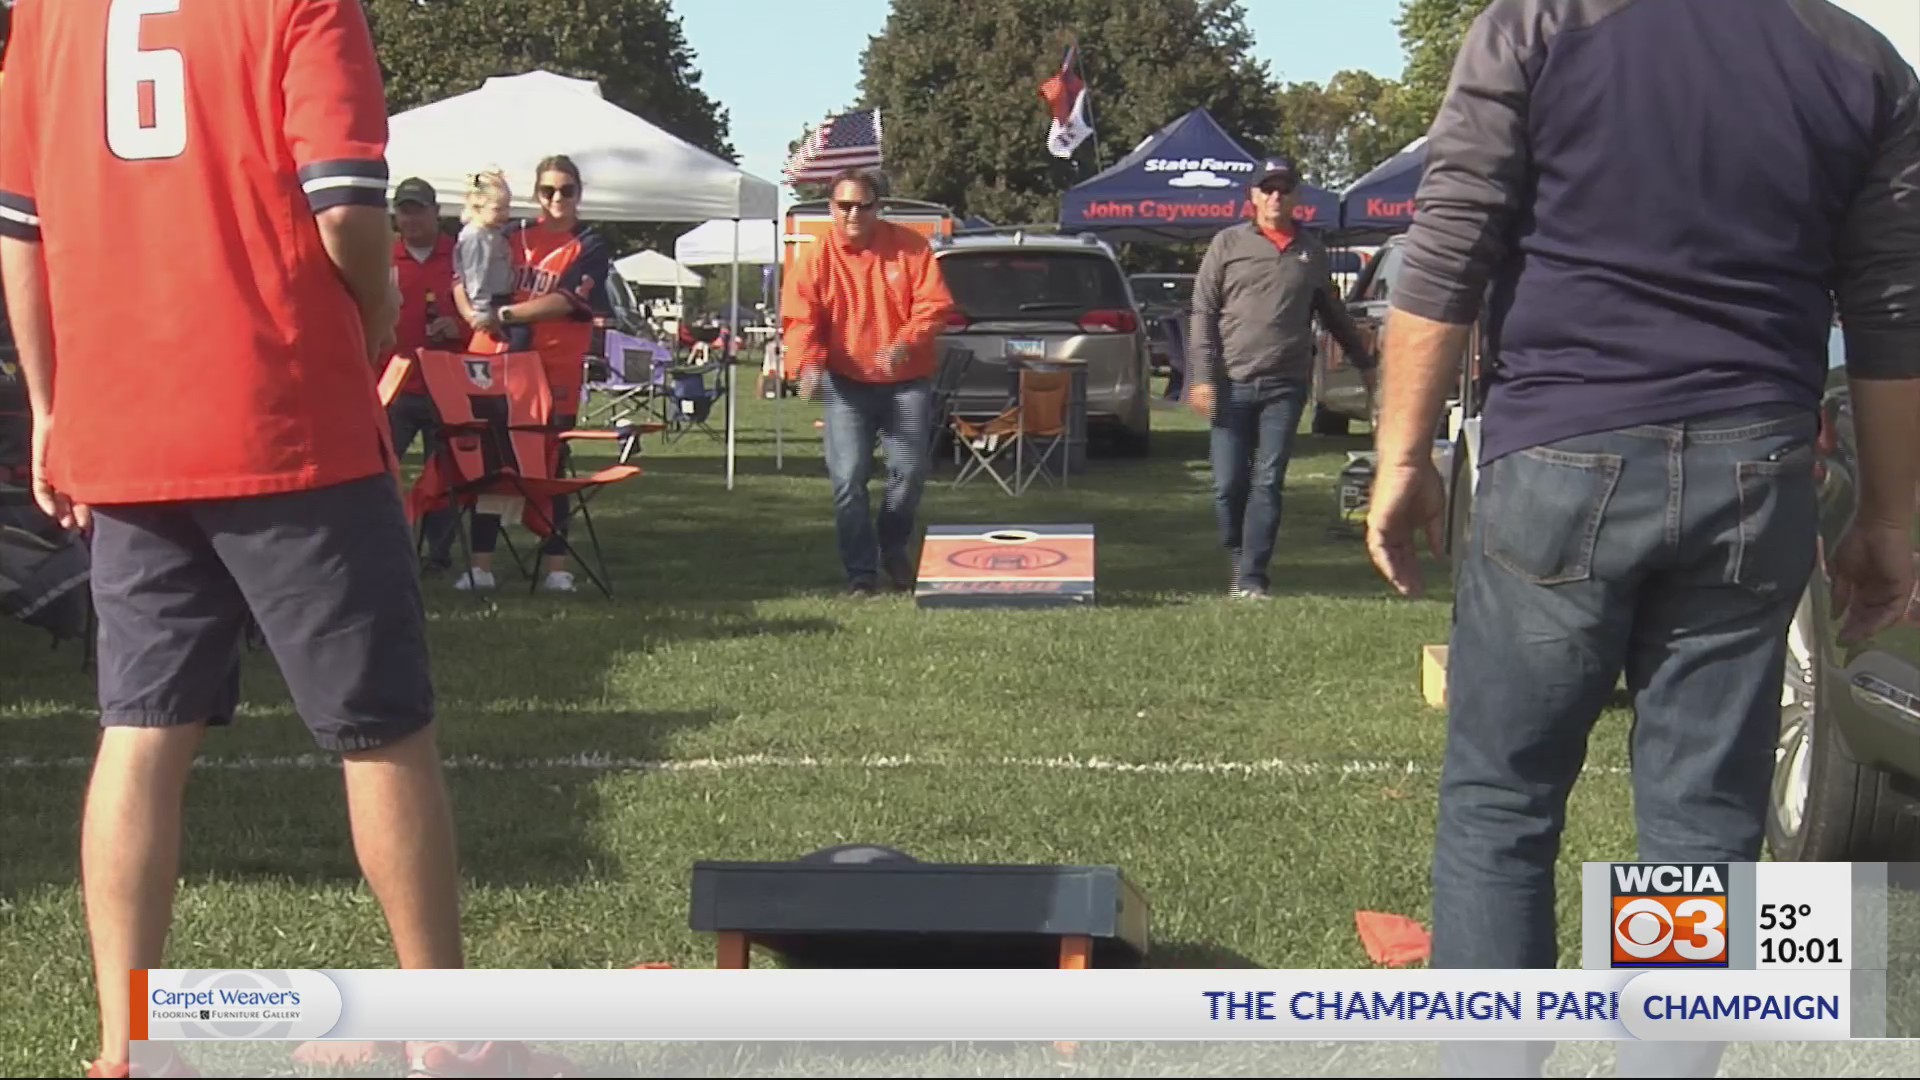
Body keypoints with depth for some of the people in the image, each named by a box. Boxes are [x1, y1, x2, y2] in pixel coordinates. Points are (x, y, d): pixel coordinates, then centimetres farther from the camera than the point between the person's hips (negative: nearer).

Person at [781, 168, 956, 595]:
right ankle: (860, 573, 3)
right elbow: (800, 320, -9)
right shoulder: (816, 260, -2)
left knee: (910, 470, 0)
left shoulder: (910, 247, -1)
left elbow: (935, 303, -6)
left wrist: (905, 343, -24)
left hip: (906, 383, 1)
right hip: (846, 384, 0)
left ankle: (893, 549, 26)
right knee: (848, 477, -7)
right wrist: (807, 365, -29)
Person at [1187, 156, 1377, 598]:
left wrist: (1364, 363, 29)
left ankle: (1252, 577, -1)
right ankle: (1237, 562, 19)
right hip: (1232, 383, -1)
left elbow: (1333, 313, 24)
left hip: (1286, 385, 1)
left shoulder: (1311, 251, 11)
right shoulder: (1229, 243, 5)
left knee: (1268, 482, -4)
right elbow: (1203, 312, 3)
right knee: (1228, 484, -1)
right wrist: (1202, 376, -6)